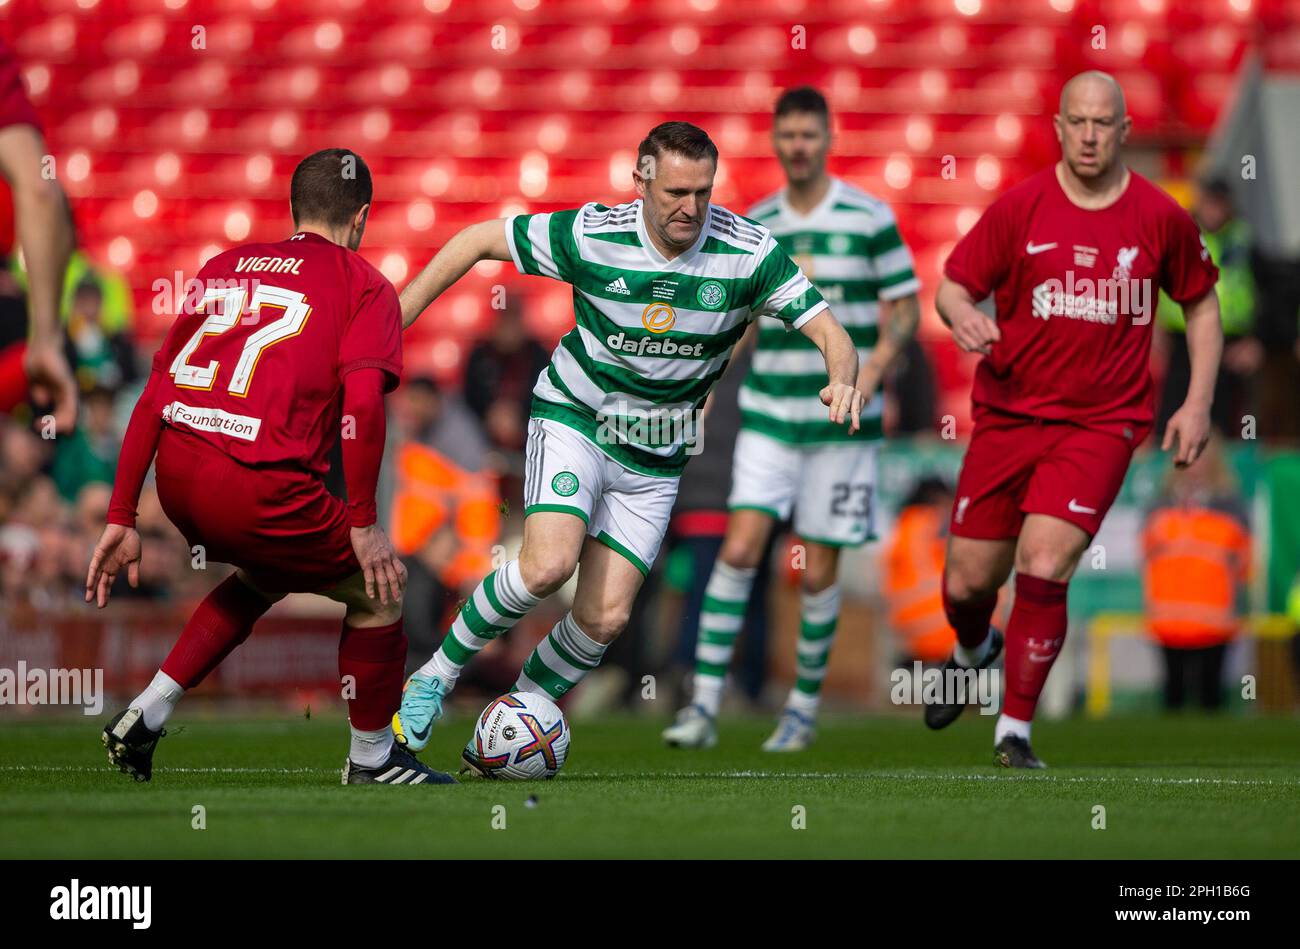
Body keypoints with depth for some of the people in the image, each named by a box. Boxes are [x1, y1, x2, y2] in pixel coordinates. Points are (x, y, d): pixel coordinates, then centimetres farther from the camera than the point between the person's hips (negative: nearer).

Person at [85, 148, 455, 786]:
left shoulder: (225, 267, 23)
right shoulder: (363, 285, 7)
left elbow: (156, 394, 19)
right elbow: (362, 404, -10)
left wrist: (122, 519, 21)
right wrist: (363, 524, -5)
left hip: (174, 475, 7)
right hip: (257, 488, -6)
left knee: (264, 578, 34)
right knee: (378, 589, 16)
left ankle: (145, 716, 27)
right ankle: (371, 760, 25)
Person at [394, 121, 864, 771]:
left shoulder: (749, 252, -15)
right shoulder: (590, 235, -18)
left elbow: (828, 332, -13)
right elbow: (477, 240, -6)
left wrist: (843, 379, -36)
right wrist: (393, 320, -8)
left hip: (655, 460, 3)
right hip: (573, 419, -3)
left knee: (604, 619, -4)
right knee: (548, 565, -28)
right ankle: (437, 673, -5)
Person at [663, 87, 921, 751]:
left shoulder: (870, 218, -4)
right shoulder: (756, 224, 7)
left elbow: (906, 310, 0)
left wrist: (871, 369, -15)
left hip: (842, 422, -2)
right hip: (768, 415, 2)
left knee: (818, 574, 2)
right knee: (739, 549, -11)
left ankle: (804, 708, 21)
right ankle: (704, 707, -11)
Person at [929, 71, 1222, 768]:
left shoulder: (1161, 217, 0)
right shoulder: (1019, 207, -2)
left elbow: (1201, 304, 14)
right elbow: (952, 286, 2)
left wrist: (1197, 403, 6)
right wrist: (963, 317, -22)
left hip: (1102, 422, -1)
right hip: (1007, 415, 1)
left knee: (1043, 569, -20)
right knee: (967, 584, 5)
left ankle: (1015, 732, -5)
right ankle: (974, 653, 43)